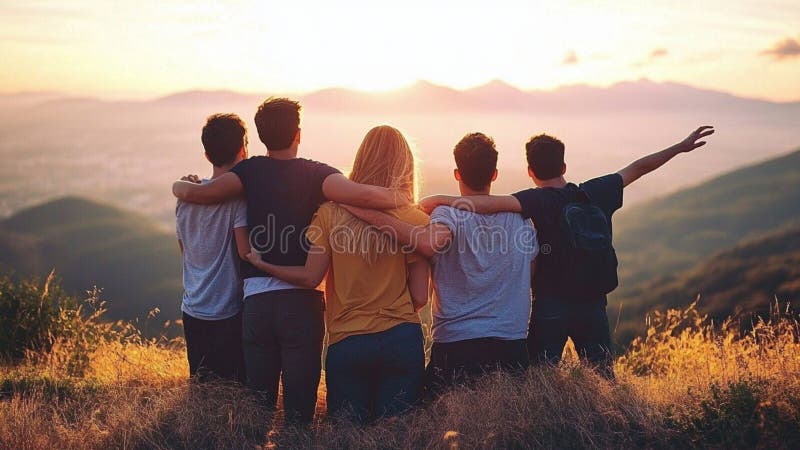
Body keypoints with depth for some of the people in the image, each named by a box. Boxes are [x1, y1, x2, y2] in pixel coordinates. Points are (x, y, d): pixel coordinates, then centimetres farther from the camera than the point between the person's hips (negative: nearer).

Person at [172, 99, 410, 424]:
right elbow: (364, 195, -19)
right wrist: (403, 199, -2)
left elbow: (195, 193, -7)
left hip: (256, 300, 2)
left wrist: (179, 186, 16)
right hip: (302, 300, -2)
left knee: (258, 402, 11)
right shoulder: (316, 174, -3)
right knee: (299, 406, 4)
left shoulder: (251, 172, 2)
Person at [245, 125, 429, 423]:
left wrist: (261, 264, 12)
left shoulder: (331, 213, -2)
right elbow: (419, 298, -2)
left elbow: (310, 278, -2)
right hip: (401, 340, 0)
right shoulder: (415, 220, -2)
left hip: (345, 342, 0)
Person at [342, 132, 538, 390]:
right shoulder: (519, 219, 6)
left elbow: (431, 244, -30)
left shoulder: (448, 214, -8)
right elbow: (531, 277, 12)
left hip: (455, 344, -3)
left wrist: (370, 215, -25)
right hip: (512, 346, 3)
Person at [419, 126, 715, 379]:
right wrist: (681, 147, 27)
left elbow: (498, 203, -28)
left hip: (551, 307, -4)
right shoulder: (596, 193, 4)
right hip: (594, 306, 4)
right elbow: (637, 168, 16)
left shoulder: (540, 201, -10)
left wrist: (442, 200, -28)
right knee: (603, 380, 13)